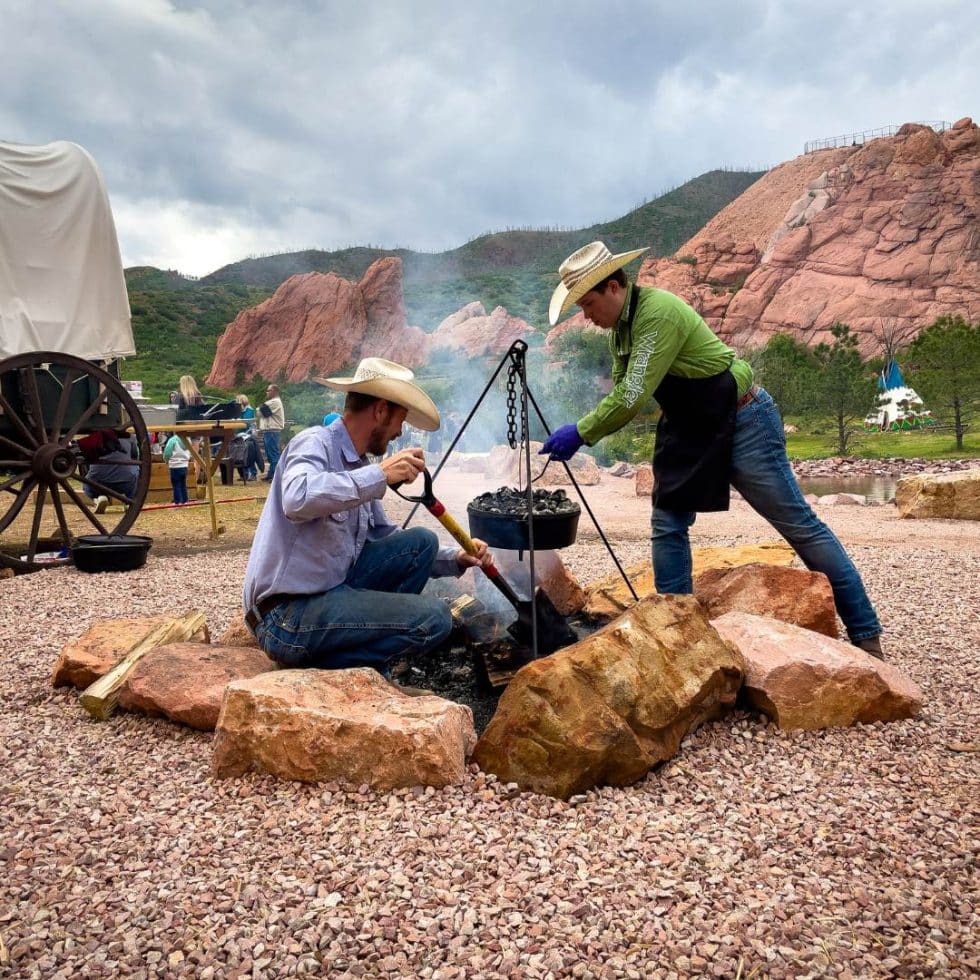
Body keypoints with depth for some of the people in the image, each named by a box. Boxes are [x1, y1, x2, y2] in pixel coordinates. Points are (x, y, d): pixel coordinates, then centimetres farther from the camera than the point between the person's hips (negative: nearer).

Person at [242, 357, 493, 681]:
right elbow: (297, 499, -34)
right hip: (288, 616, -9)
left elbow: (389, 542, 20)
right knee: (433, 618, -16)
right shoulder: (315, 442, -11)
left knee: (421, 541, 7)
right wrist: (379, 475, -30)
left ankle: (368, 660, 9)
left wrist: (454, 559, 11)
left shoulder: (359, 466, 13)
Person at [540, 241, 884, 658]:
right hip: (690, 431, 9)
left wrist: (581, 433, -22)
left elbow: (634, 396, -29)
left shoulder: (659, 312, -25)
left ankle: (865, 632, 9)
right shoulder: (620, 325, 5)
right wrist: (580, 431, -4)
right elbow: (621, 393, 11)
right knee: (667, 525, 3)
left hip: (741, 424, -9)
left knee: (800, 525, -2)